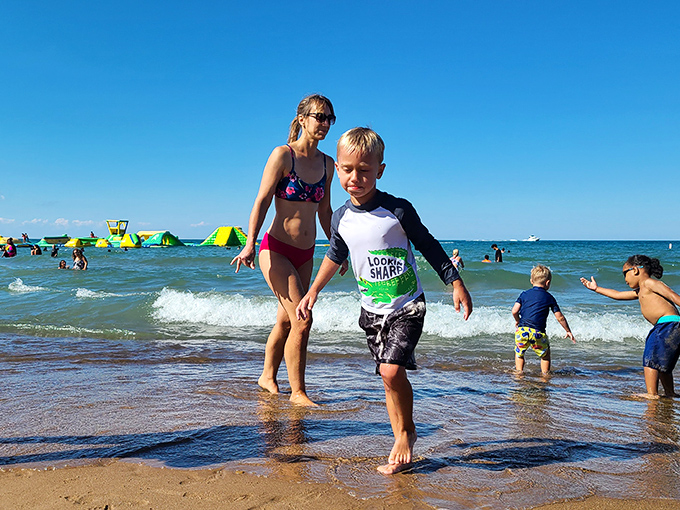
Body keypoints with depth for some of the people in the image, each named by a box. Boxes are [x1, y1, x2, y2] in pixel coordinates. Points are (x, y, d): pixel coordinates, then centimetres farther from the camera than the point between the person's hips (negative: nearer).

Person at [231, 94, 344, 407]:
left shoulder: (327, 164, 7)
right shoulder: (283, 155, -10)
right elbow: (262, 202, -13)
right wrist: (250, 244, -22)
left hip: (306, 254, 6)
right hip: (276, 250, -6)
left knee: (286, 320, 15)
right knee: (302, 320, -12)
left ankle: (268, 376, 34)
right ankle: (297, 393, 1)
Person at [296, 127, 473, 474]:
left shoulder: (397, 210, -15)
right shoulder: (341, 219, -1)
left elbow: (429, 247, -5)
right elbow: (335, 256, 17)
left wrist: (456, 284, -6)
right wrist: (313, 292, 20)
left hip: (408, 306, -4)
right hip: (372, 309, 5)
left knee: (392, 370, -17)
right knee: (388, 375, 8)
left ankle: (405, 431, 7)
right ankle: (402, 439, 23)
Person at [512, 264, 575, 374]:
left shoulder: (524, 294, 11)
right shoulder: (549, 298, 8)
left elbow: (514, 311, 2)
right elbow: (560, 317, 10)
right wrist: (568, 331, 22)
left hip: (522, 331, 1)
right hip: (538, 332, -1)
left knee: (519, 353, 23)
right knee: (545, 353, 23)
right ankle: (545, 373, 23)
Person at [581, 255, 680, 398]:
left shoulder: (649, 282, -3)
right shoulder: (640, 291, 26)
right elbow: (618, 295, 38)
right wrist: (596, 289, 42)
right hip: (666, 327, 10)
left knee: (650, 359, -12)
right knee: (661, 364, 20)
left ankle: (652, 394, -15)